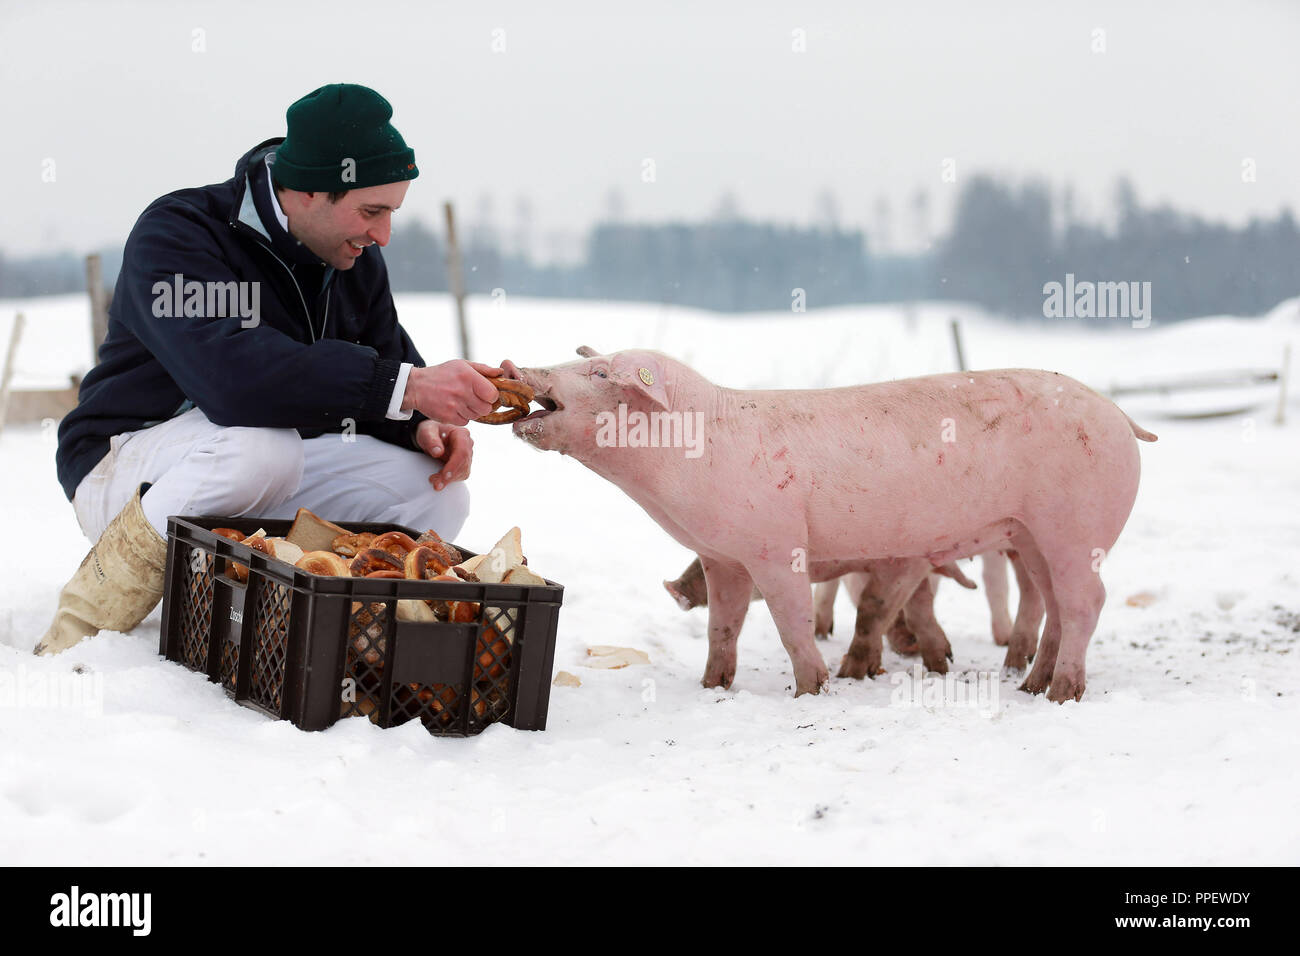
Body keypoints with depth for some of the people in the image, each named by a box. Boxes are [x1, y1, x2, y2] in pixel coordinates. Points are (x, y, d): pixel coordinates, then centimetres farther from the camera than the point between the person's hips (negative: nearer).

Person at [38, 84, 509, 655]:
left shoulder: (356, 260, 3)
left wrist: (422, 427, -17)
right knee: (261, 446, -40)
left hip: (269, 479, 7)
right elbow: (229, 373, -39)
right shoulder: (175, 235, -22)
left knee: (438, 497, -14)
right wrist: (406, 387, -43)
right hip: (123, 472, -7)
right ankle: (84, 628, -21)